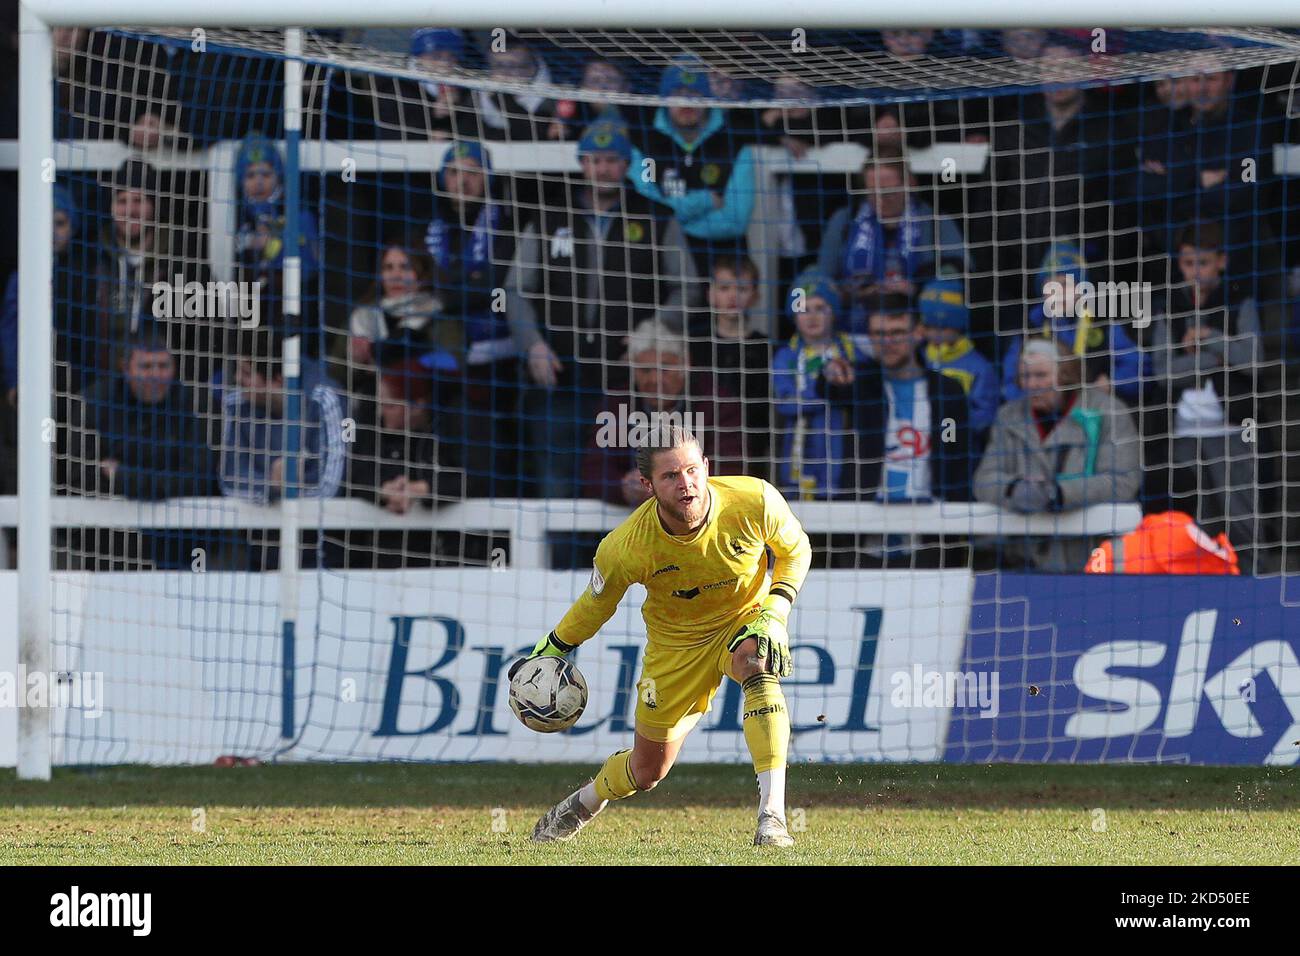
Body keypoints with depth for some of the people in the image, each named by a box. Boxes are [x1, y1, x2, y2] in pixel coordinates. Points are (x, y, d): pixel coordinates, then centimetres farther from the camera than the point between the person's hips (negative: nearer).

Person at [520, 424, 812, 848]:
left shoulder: (755, 501, -27)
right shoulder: (624, 549, -28)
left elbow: (795, 549, -4)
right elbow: (597, 603, -5)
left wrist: (775, 610, -19)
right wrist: (549, 651, 5)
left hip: (745, 621, 0)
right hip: (676, 644, 0)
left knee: (758, 665, -38)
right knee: (647, 770, 8)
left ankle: (772, 816, -41)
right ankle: (583, 803, 46)